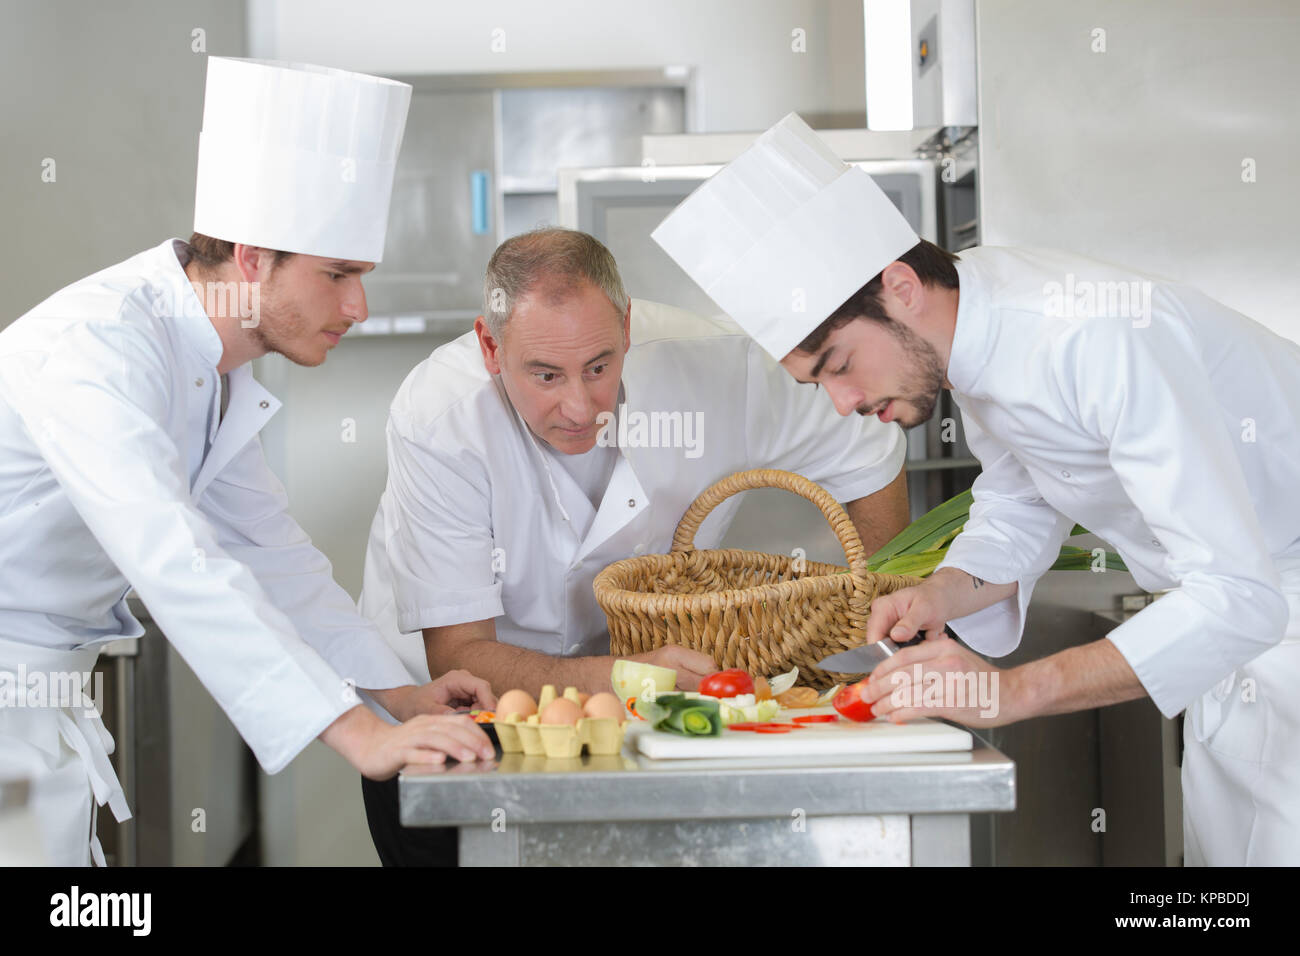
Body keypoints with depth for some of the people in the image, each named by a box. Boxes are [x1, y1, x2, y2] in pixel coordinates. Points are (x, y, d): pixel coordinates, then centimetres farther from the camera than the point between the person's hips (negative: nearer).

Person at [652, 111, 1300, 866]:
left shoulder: (1097, 339, -34)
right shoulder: (965, 321, -7)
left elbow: (1238, 592, -36)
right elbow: (1019, 507, 9)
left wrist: (1013, 690, -37)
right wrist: (943, 594, -11)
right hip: (1226, 612, 7)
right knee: (1217, 846, 11)